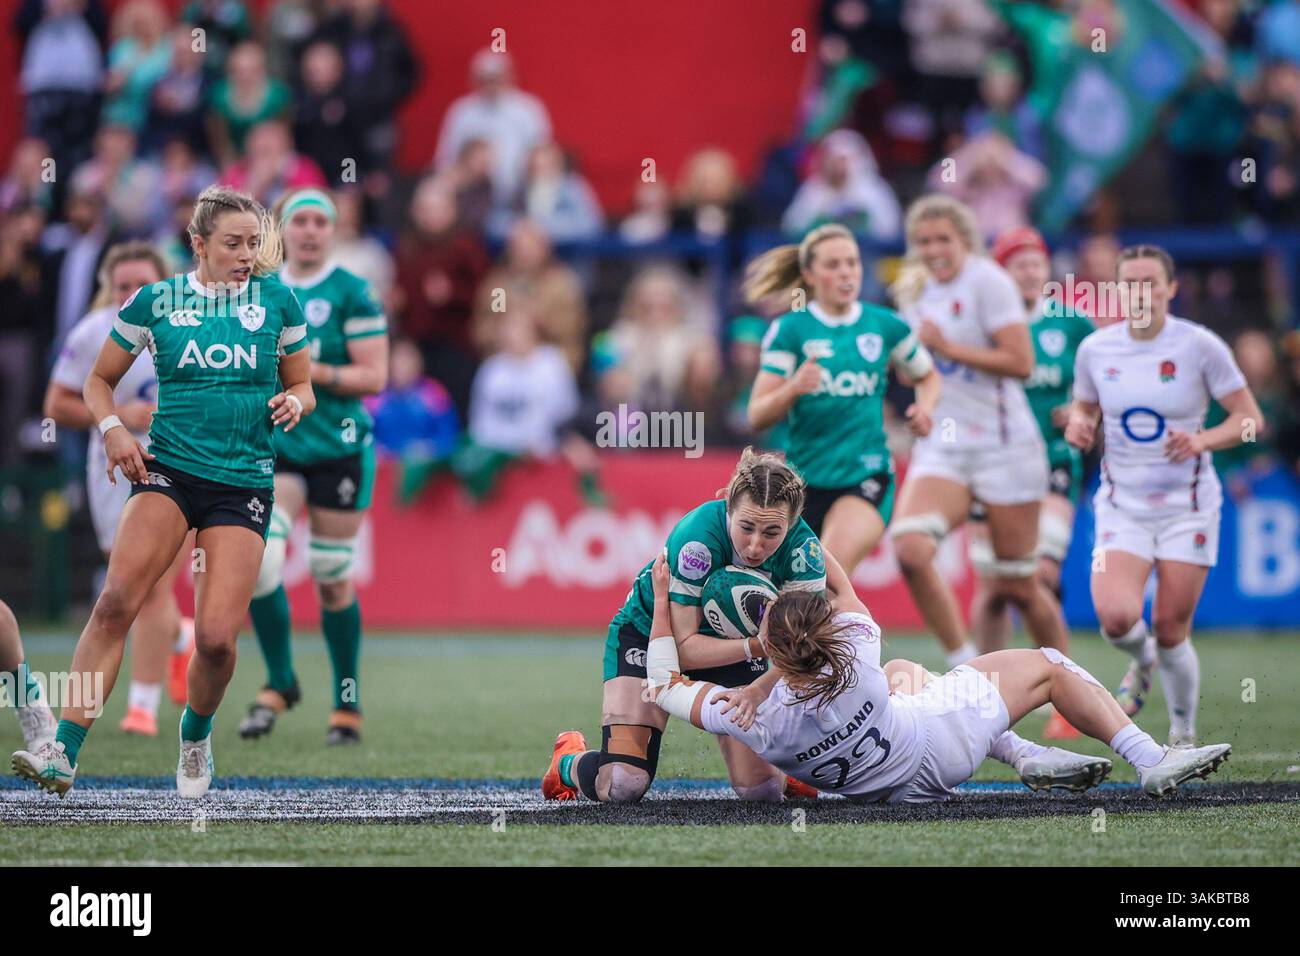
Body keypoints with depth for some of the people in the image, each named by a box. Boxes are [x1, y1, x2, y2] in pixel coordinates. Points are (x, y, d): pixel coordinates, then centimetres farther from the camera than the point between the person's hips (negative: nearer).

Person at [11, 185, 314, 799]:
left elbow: (303, 386, 17)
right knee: (115, 603, -22)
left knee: (216, 638, -11)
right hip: (168, 470, 0)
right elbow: (100, 380, 14)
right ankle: (63, 753, -24)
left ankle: (196, 732, 23)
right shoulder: (156, 301, 4)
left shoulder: (277, 300, 5)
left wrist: (292, 403, -7)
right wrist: (112, 429, -5)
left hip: (244, 485, 0)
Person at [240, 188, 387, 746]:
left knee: (332, 578, 2)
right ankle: (279, 684, 2)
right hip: (275, 449, 3)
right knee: (257, 560, -17)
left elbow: (373, 376, -10)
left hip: (339, 449, -3)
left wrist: (315, 372, -21)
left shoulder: (352, 293, -5)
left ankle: (347, 705, 18)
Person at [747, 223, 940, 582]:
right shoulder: (790, 330, -1)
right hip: (805, 480, 1)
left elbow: (928, 376, 22)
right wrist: (793, 388, -26)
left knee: (836, 562, -29)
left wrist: (925, 407, 0)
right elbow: (757, 416, -6)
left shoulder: (885, 325, 4)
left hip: (868, 475, -1)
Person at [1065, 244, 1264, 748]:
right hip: (1122, 506, 2)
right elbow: (1085, 407, 17)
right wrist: (1078, 425, -6)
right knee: (1116, 617, -20)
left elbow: (1250, 419, -5)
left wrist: (1202, 440, -22)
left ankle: (1183, 735, 22)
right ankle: (1142, 662, 18)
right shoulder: (1095, 349, 0)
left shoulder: (1200, 346, -9)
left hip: (1187, 507, -2)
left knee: (1170, 631, -2)